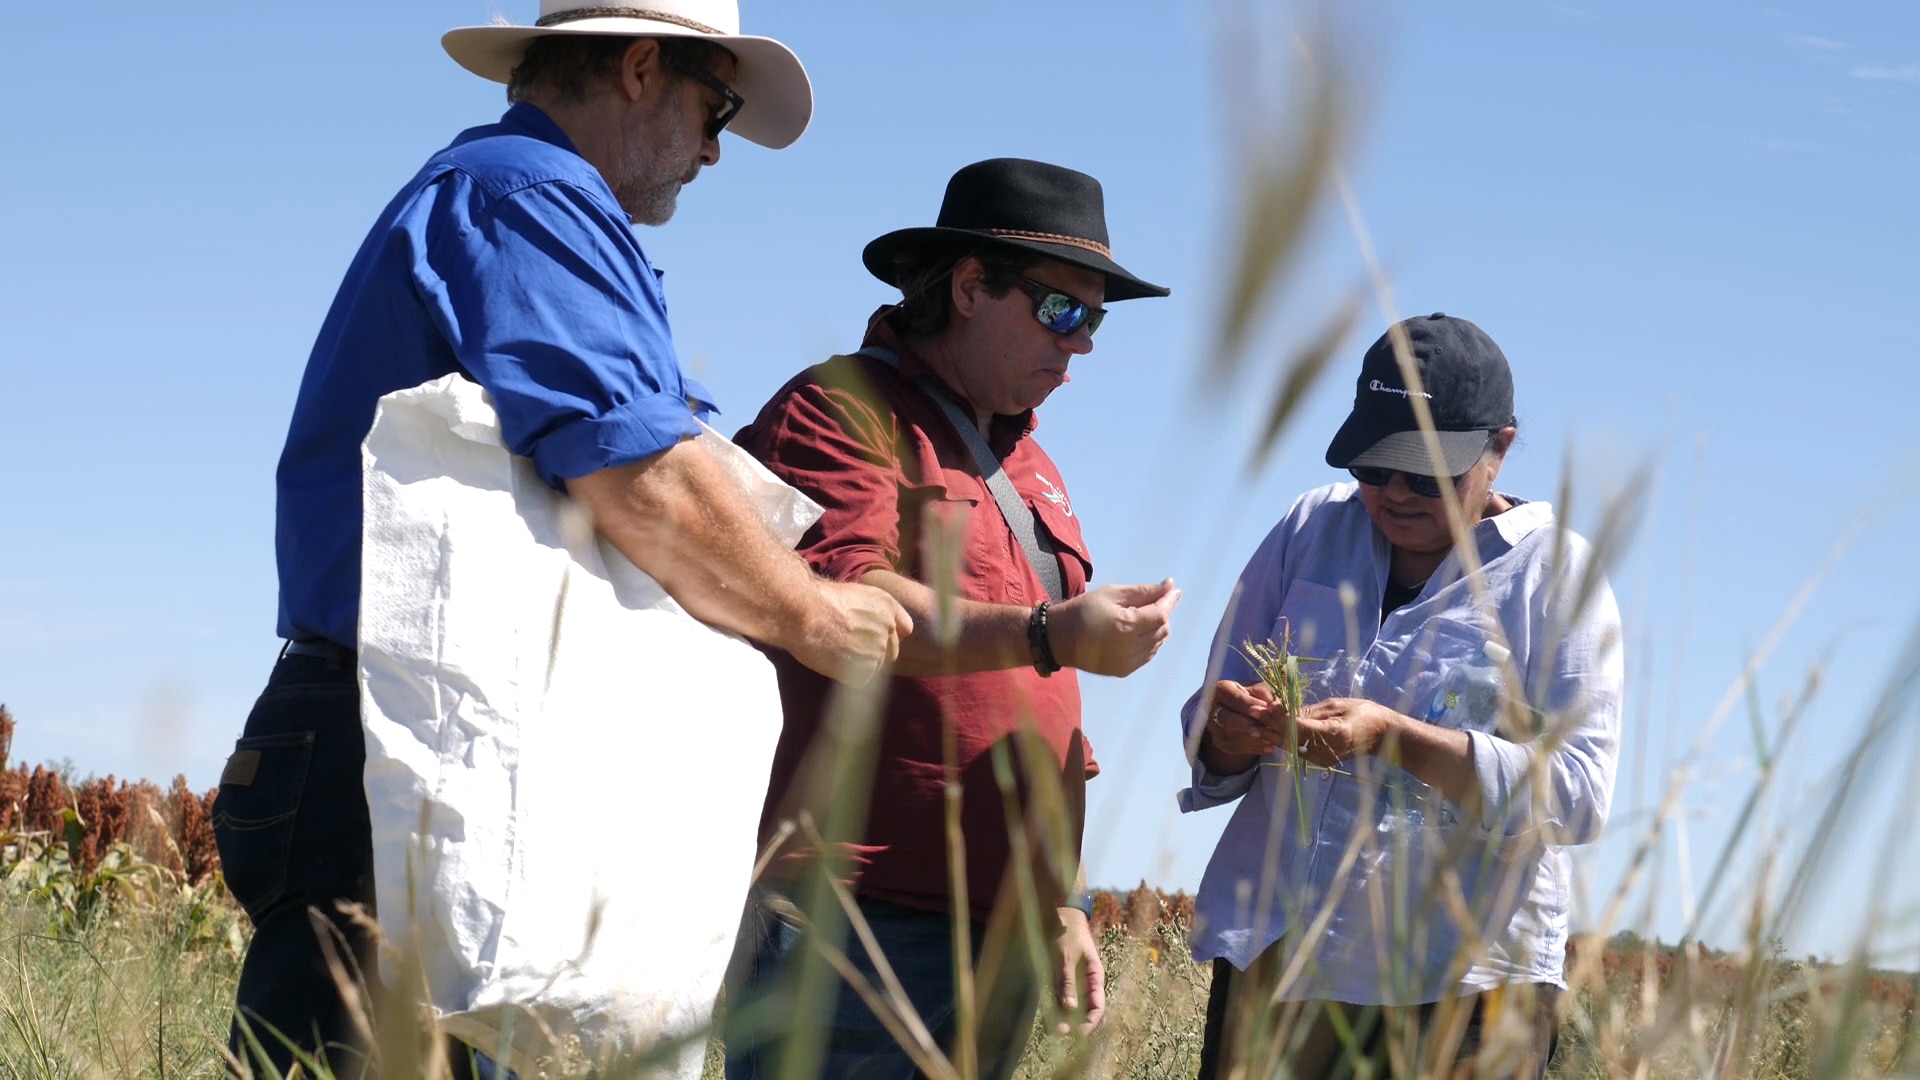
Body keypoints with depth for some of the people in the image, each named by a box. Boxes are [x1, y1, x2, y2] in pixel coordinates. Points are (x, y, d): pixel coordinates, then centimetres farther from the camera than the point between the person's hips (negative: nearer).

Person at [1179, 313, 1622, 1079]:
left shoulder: (1559, 576, 0)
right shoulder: (1312, 529, 10)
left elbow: (1579, 794, -10)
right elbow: (1205, 739, 13)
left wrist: (1395, 736, -22)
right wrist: (1229, 734, -13)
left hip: (1464, 979, -3)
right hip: (1274, 951, 3)